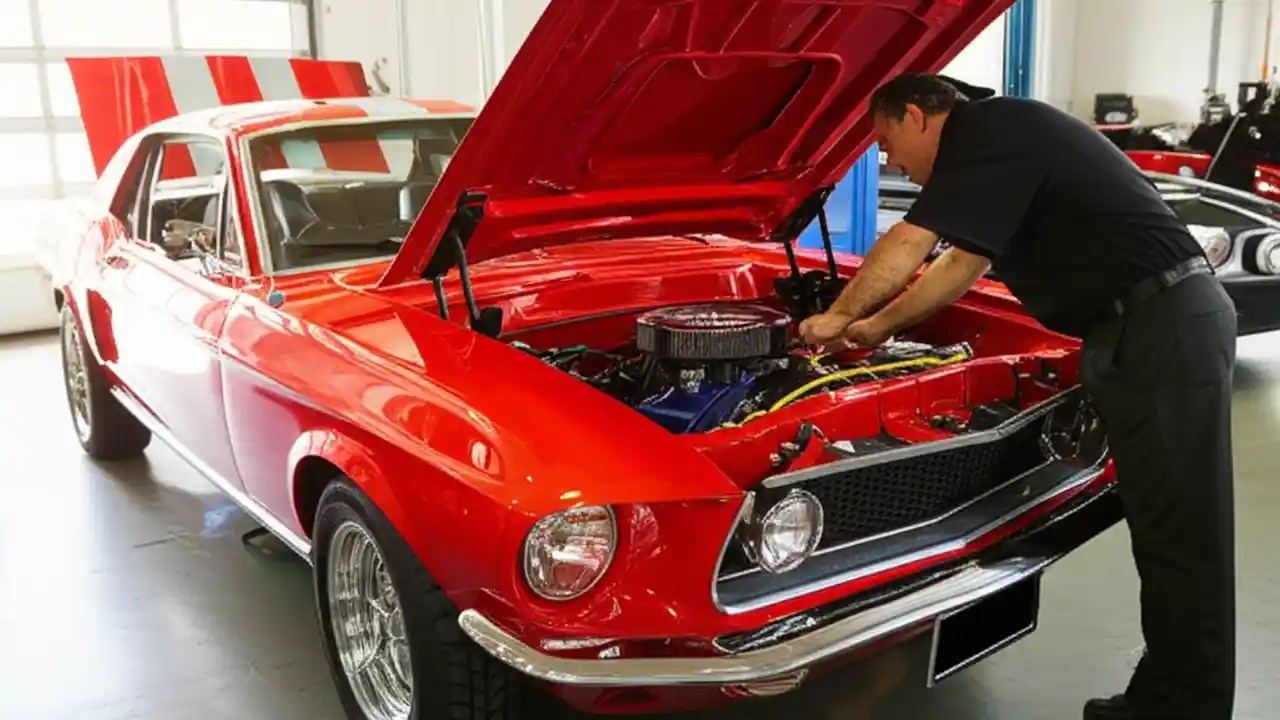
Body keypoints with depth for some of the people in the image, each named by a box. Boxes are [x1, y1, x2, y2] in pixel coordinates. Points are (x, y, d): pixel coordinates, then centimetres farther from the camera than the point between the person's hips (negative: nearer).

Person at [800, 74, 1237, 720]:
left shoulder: (986, 129, -10)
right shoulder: (1001, 137, 22)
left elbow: (909, 245, -13)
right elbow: (962, 263, 28)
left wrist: (838, 317, 2)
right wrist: (878, 326, 31)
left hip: (1163, 326, -10)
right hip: (1161, 321, 10)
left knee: (1181, 534, -4)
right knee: (1166, 527, 14)